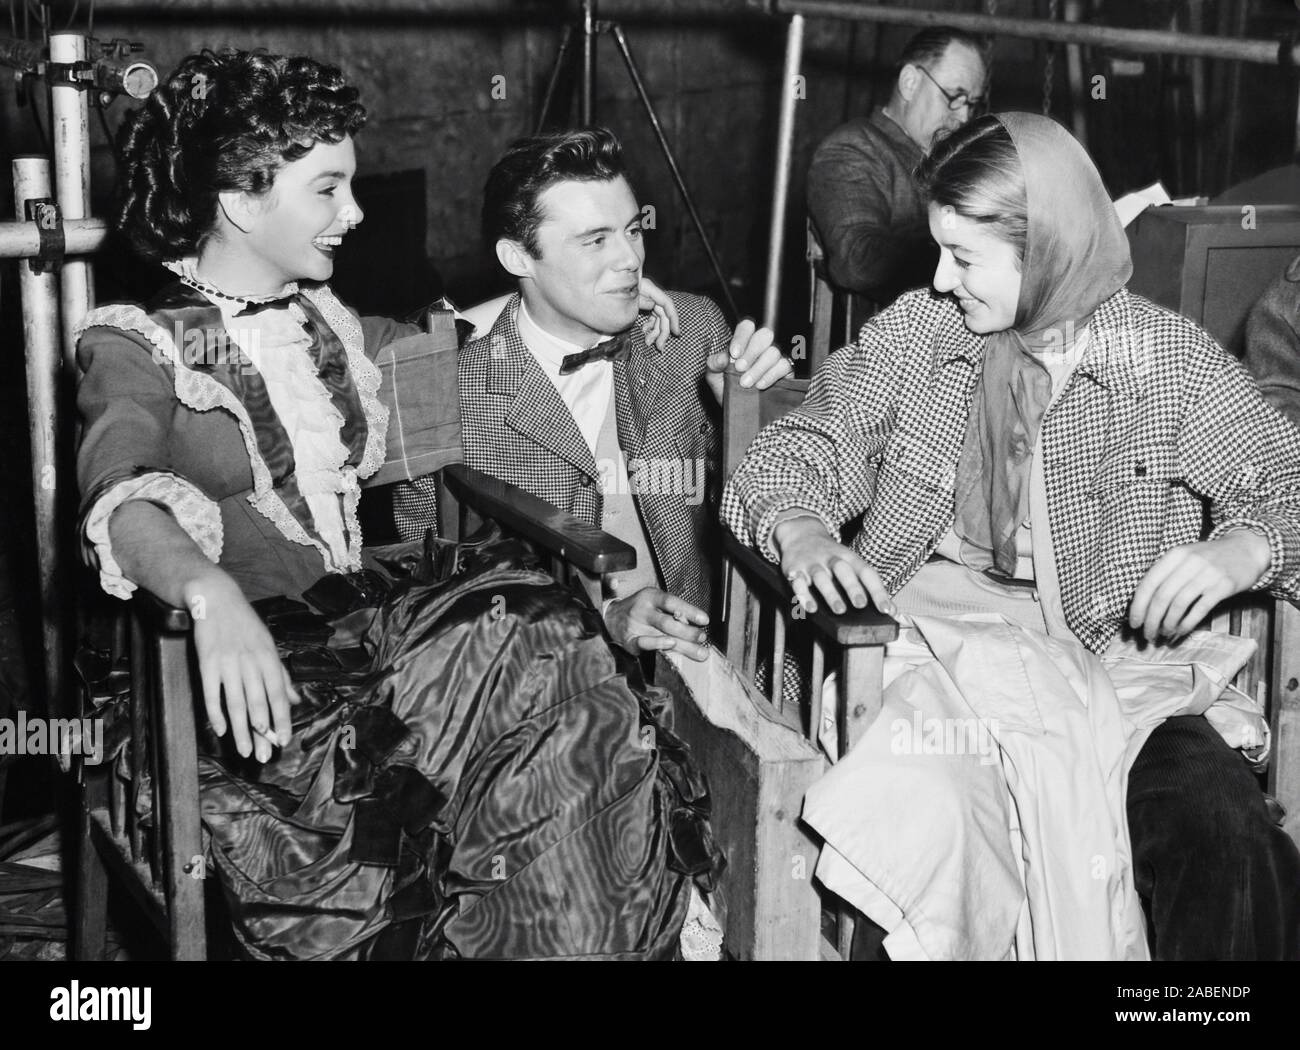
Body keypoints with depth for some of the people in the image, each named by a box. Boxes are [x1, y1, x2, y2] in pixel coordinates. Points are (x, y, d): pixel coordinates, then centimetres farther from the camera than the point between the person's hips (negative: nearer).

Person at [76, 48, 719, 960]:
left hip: (373, 613, 6)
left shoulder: (329, 326, 19)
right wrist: (211, 593, -42)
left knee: (549, 641, -26)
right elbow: (121, 501, -20)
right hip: (260, 655, -6)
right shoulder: (138, 346, -2)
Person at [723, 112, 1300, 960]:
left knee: (1231, 844, -27)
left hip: (1103, 666, 0)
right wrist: (802, 535, -13)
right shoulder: (915, 329, 10)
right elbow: (801, 451, 10)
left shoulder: (1168, 358, 5)